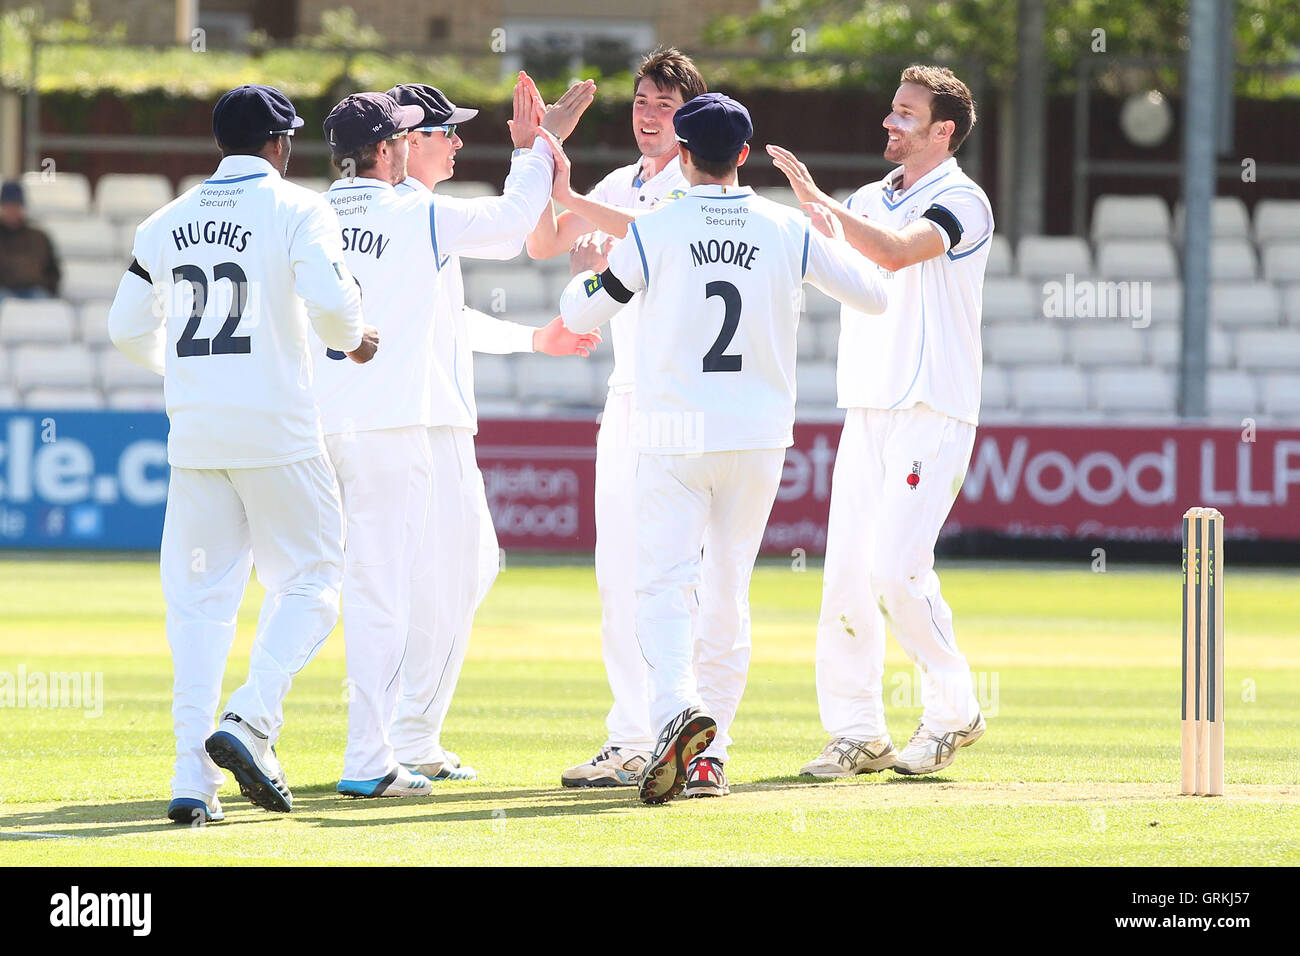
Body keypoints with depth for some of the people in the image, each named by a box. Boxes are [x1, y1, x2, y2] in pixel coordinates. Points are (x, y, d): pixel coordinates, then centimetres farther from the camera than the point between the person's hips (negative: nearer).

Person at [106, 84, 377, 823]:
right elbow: (331, 301, -19)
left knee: (200, 595, 7)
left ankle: (193, 775, -1)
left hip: (194, 431, 4)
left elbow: (128, 327, 14)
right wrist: (355, 341, 3)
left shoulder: (168, 222, 10)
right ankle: (251, 723, -14)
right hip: (277, 430, -4)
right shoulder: (296, 210, -4)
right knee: (309, 581, 7)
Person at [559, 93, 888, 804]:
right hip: (760, 435, 3)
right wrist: (832, 230, 24)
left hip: (674, 435, -3)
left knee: (663, 585, -5)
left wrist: (584, 273, 27)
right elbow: (873, 295, 7)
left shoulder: (653, 231, -6)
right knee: (729, 591, 12)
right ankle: (709, 754, 11)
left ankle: (678, 705, -33)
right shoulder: (788, 231, 0)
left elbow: (580, 317, 4)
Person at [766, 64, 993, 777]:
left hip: (933, 413, -7)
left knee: (896, 568, -15)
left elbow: (894, 252, -24)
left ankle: (953, 712, 1)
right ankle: (856, 732, 7)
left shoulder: (961, 201, -7)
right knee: (846, 571, 1)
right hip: (867, 412, 7)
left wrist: (816, 199, -22)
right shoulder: (869, 202, 17)